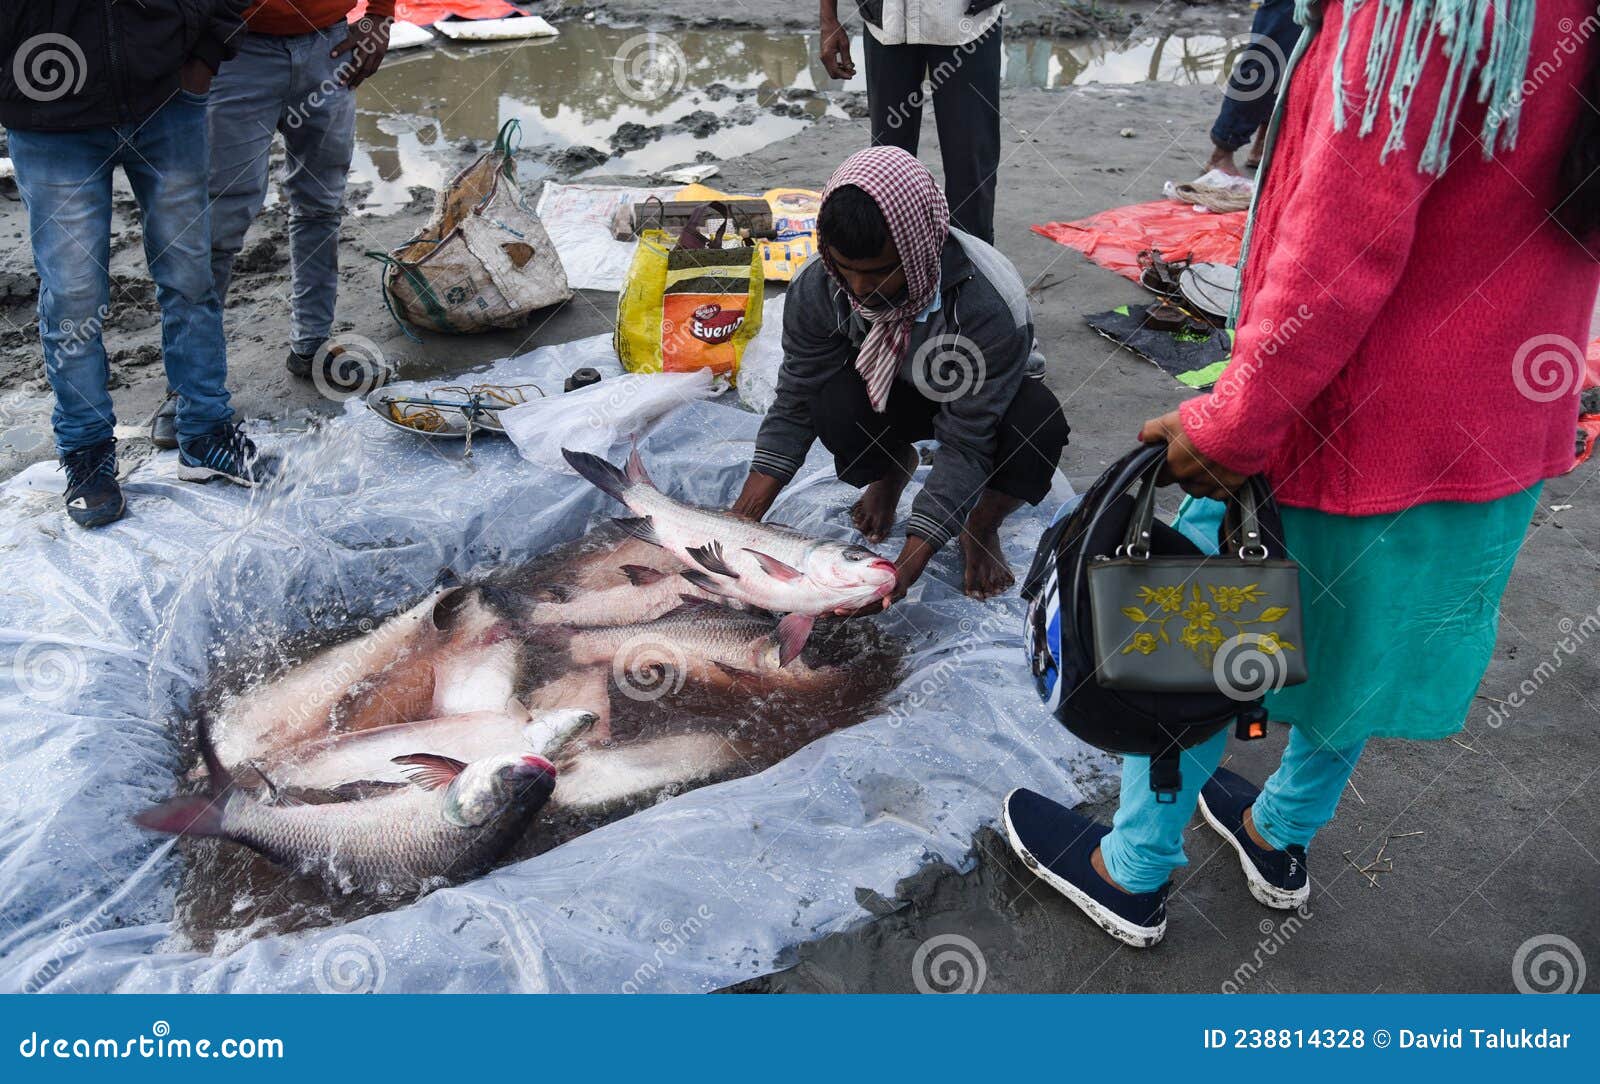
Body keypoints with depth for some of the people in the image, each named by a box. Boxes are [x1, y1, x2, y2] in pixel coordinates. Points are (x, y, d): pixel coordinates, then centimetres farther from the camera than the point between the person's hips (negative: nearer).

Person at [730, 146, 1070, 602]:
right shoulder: (816, 290, -27)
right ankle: (889, 471, 5)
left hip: (981, 401, -2)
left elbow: (965, 443, -35)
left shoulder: (991, 307, -38)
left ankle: (981, 529, -4)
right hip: (890, 391, 3)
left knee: (1038, 424, -37)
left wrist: (905, 569, -41)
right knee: (833, 400, -33)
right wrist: (739, 519, -26)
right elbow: (794, 406, -18)